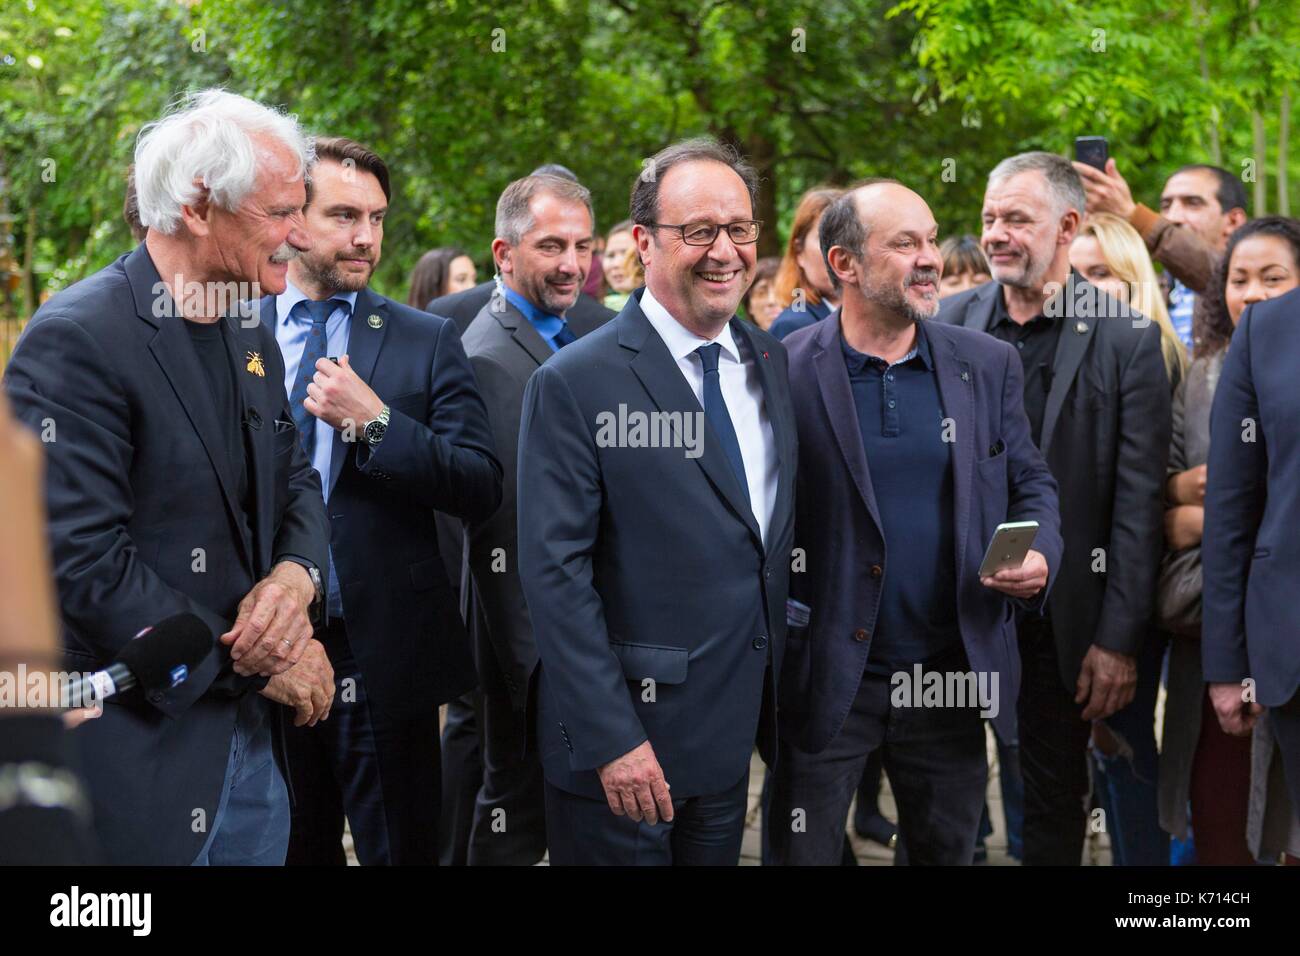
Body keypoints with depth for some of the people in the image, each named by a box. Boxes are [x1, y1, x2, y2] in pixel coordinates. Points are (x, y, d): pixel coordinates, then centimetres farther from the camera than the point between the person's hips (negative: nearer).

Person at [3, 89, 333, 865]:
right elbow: (82, 562, -22)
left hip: (252, 740, 8)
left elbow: (295, 480, 16)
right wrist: (249, 658, -15)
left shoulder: (251, 337, 10)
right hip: (141, 762, -8)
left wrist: (297, 576, -8)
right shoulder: (77, 340, -17)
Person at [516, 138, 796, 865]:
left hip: (732, 744, 6)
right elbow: (555, 572, -15)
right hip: (623, 749, -6)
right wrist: (611, 739, -19)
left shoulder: (774, 364, 8)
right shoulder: (574, 383, -12)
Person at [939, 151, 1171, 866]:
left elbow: (1139, 501, -8)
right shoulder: (953, 319, 3)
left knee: (1056, 794, 11)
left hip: (1061, 613, -2)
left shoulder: (1125, 338, -7)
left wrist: (1120, 638, -11)